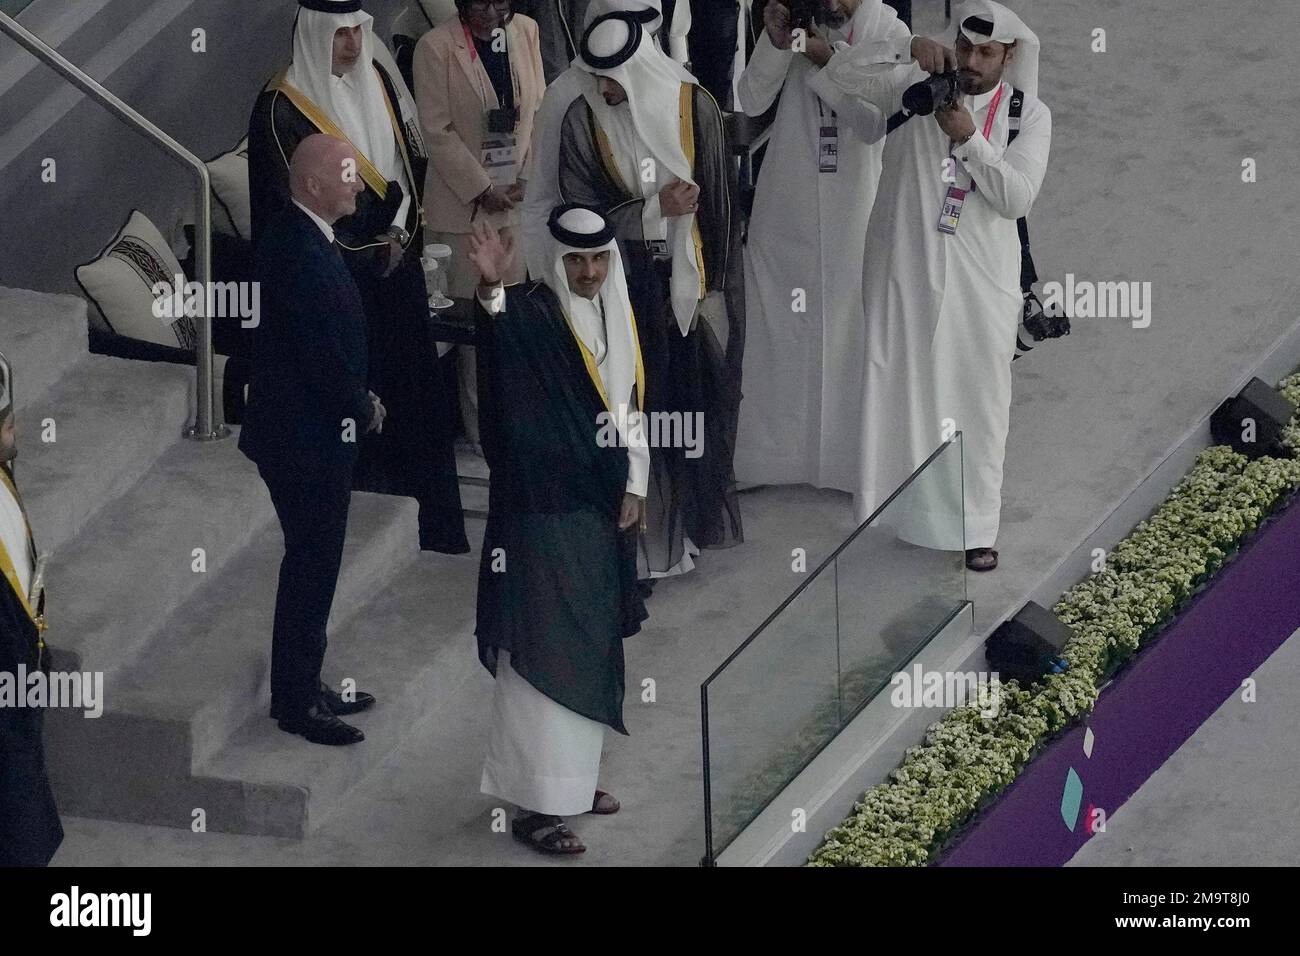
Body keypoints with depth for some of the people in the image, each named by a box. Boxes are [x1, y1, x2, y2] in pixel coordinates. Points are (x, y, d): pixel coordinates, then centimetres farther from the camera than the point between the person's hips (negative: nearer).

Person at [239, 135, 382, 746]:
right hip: (309, 440, -10)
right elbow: (324, 355, -25)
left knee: (312, 564, 20)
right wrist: (363, 409, -9)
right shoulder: (303, 255, -27)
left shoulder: (294, 238, 6)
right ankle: (296, 702, 10)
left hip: (301, 430, 10)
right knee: (312, 567, 0)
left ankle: (303, 688, 31)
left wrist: (358, 400, 8)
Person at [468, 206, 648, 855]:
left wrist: (634, 488, 8)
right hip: (540, 509, -8)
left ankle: (574, 776, 27)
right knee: (543, 649, -8)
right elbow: (501, 323, -37)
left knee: (591, 646, 15)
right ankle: (535, 804, -6)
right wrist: (490, 287, -59)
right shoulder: (533, 313, -12)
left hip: (599, 508, 8)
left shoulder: (617, 319, 10)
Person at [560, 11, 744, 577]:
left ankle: (700, 521, 22)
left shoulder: (693, 106, -9)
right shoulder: (583, 121, -8)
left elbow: (718, 199, -4)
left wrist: (715, 286, -5)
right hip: (628, 287, 0)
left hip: (693, 276, 0)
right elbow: (583, 211, -5)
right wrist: (655, 209, -17)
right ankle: (653, 534, 5)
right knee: (640, 405, -2)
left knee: (701, 398, 6)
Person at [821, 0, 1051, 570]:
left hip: (982, 279, 0)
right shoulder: (915, 86, 2)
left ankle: (975, 530, 12)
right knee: (893, 392, 2)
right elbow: (841, 73, -5)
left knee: (977, 400, 3)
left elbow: (1018, 197, -9)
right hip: (904, 268, 0)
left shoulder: (1028, 114, 1)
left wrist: (970, 138, -20)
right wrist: (907, 50, -17)